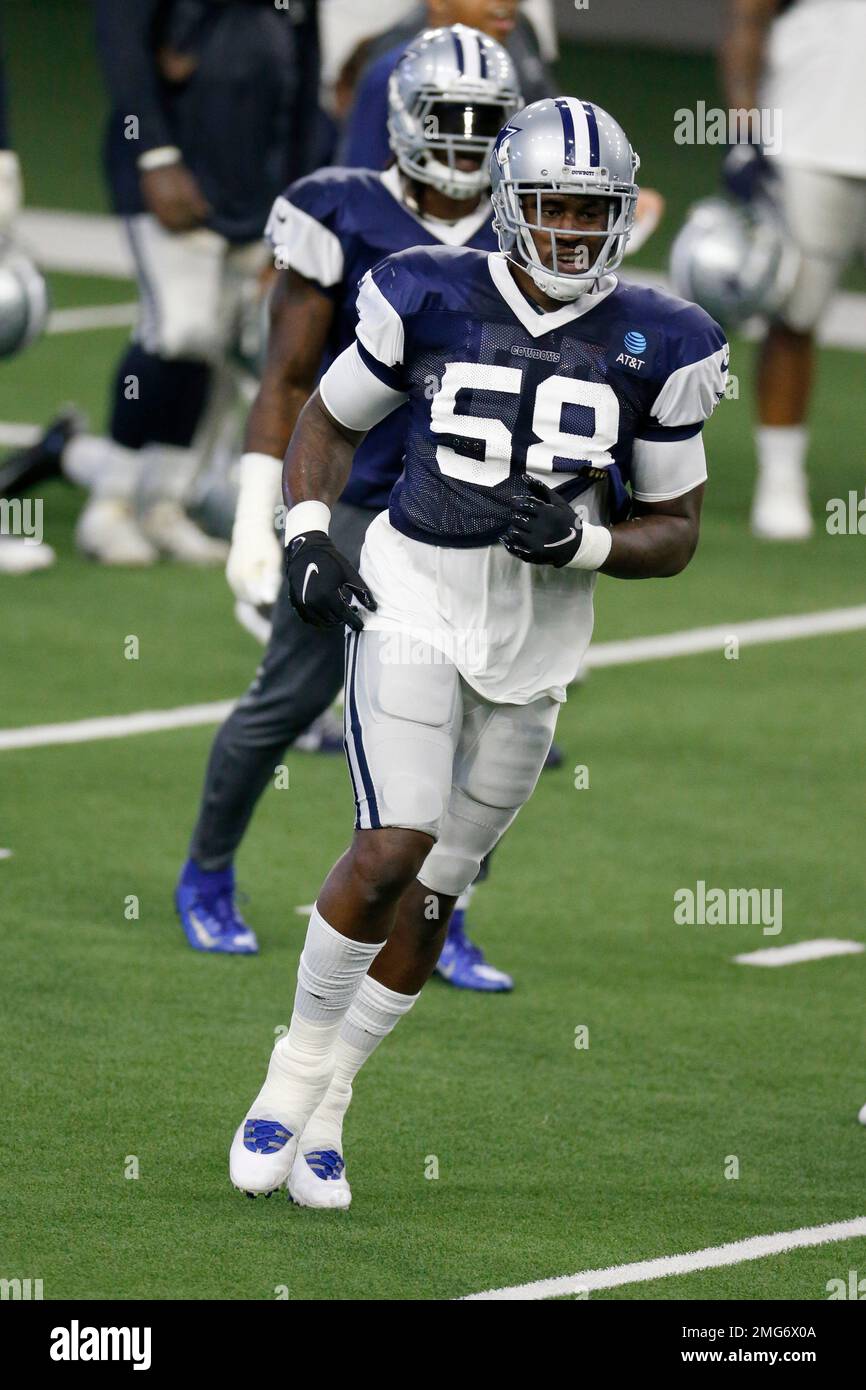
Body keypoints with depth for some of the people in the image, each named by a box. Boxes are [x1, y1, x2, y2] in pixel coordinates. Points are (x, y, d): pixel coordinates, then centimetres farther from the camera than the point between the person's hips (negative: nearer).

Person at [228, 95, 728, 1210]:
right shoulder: (430, 301, -5)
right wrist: (308, 534, -6)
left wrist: (581, 541, -16)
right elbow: (329, 418, 10)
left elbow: (674, 530, 3)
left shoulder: (657, 346, -3)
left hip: (538, 641, 2)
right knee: (393, 848, -19)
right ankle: (302, 1058, 2)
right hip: (412, 603, -2)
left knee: (435, 889, 9)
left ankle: (321, 1107, 23)